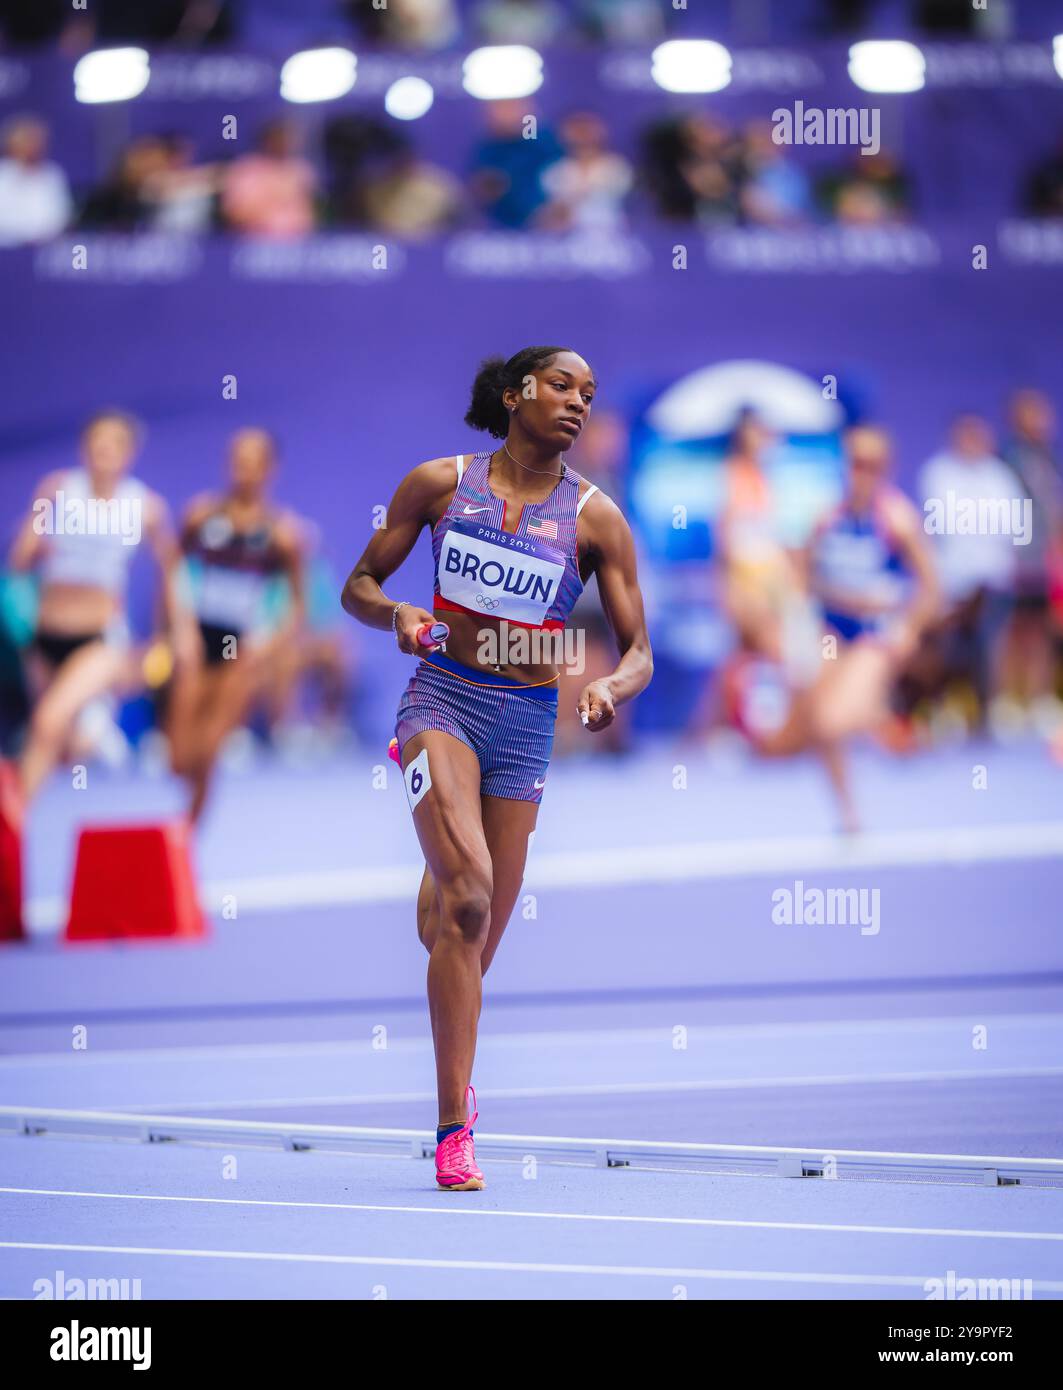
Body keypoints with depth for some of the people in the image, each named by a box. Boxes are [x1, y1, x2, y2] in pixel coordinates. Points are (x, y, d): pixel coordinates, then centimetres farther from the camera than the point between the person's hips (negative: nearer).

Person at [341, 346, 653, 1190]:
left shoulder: (596, 518, 1)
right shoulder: (440, 483, 2)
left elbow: (638, 652, 1)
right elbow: (359, 586, 11)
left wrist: (612, 688, -21)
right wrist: (398, 614, -12)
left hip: (527, 721, 3)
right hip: (442, 698, -2)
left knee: (478, 933, 5)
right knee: (470, 893, -25)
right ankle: (455, 1125, -26)